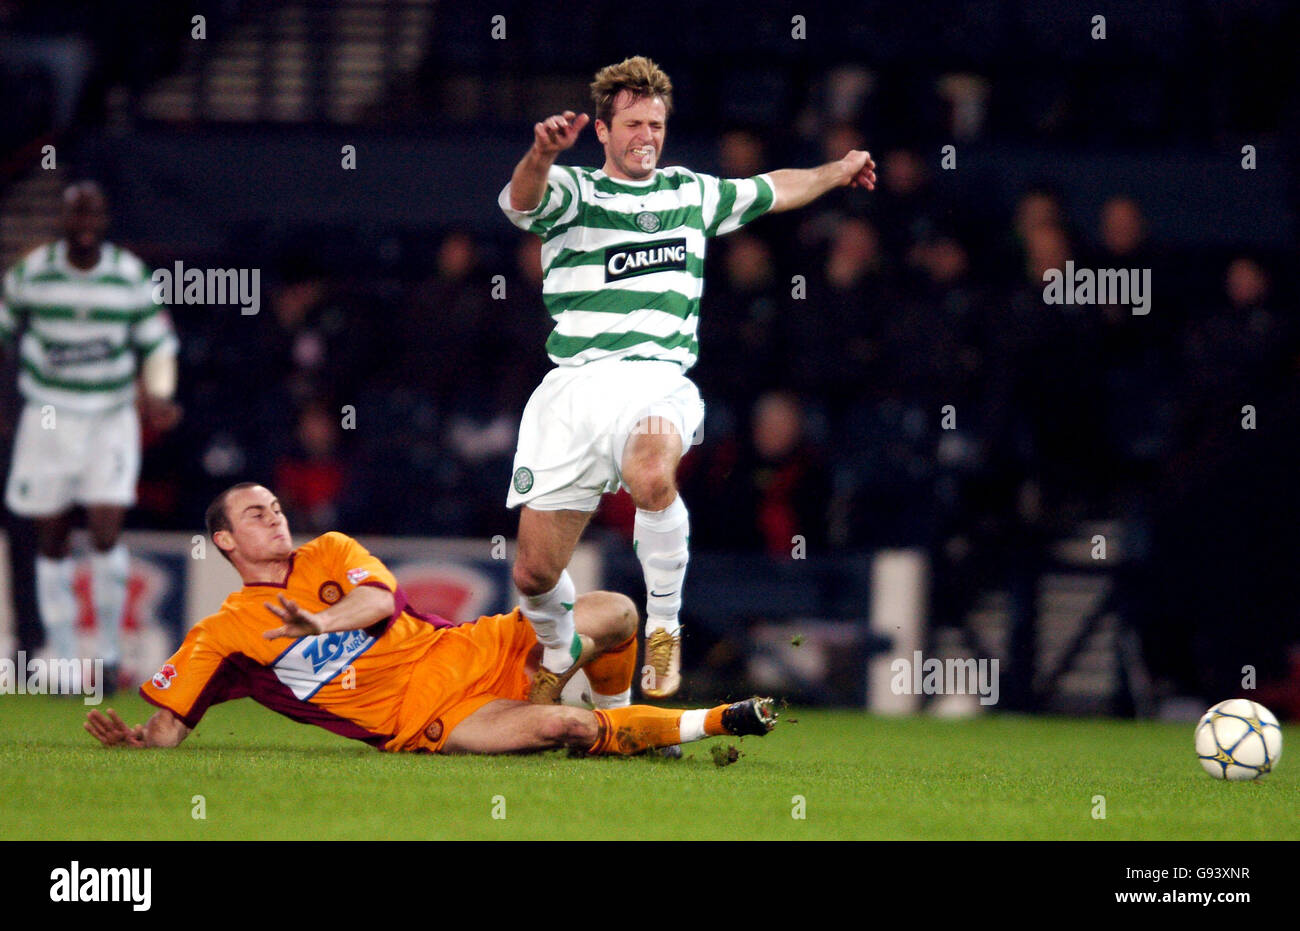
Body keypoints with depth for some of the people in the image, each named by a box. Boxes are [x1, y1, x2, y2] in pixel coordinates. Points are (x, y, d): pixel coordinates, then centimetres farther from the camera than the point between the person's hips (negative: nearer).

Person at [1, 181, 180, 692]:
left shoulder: (131, 276, -4)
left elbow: (158, 343, 6)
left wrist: (158, 396, -10)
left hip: (111, 419, -1)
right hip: (47, 417, 1)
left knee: (106, 535, -13)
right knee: (52, 543, 4)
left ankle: (110, 651, 3)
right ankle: (63, 656, 14)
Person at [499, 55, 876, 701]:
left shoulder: (694, 194, 20)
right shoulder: (571, 191, 6)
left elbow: (772, 190, 40)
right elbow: (522, 200, -18)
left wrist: (836, 172, 51)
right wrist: (542, 154, -40)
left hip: (658, 382, 1)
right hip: (573, 382, -1)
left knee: (652, 476, -37)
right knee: (535, 573, -4)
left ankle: (664, 625, -17)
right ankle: (557, 649, 32)